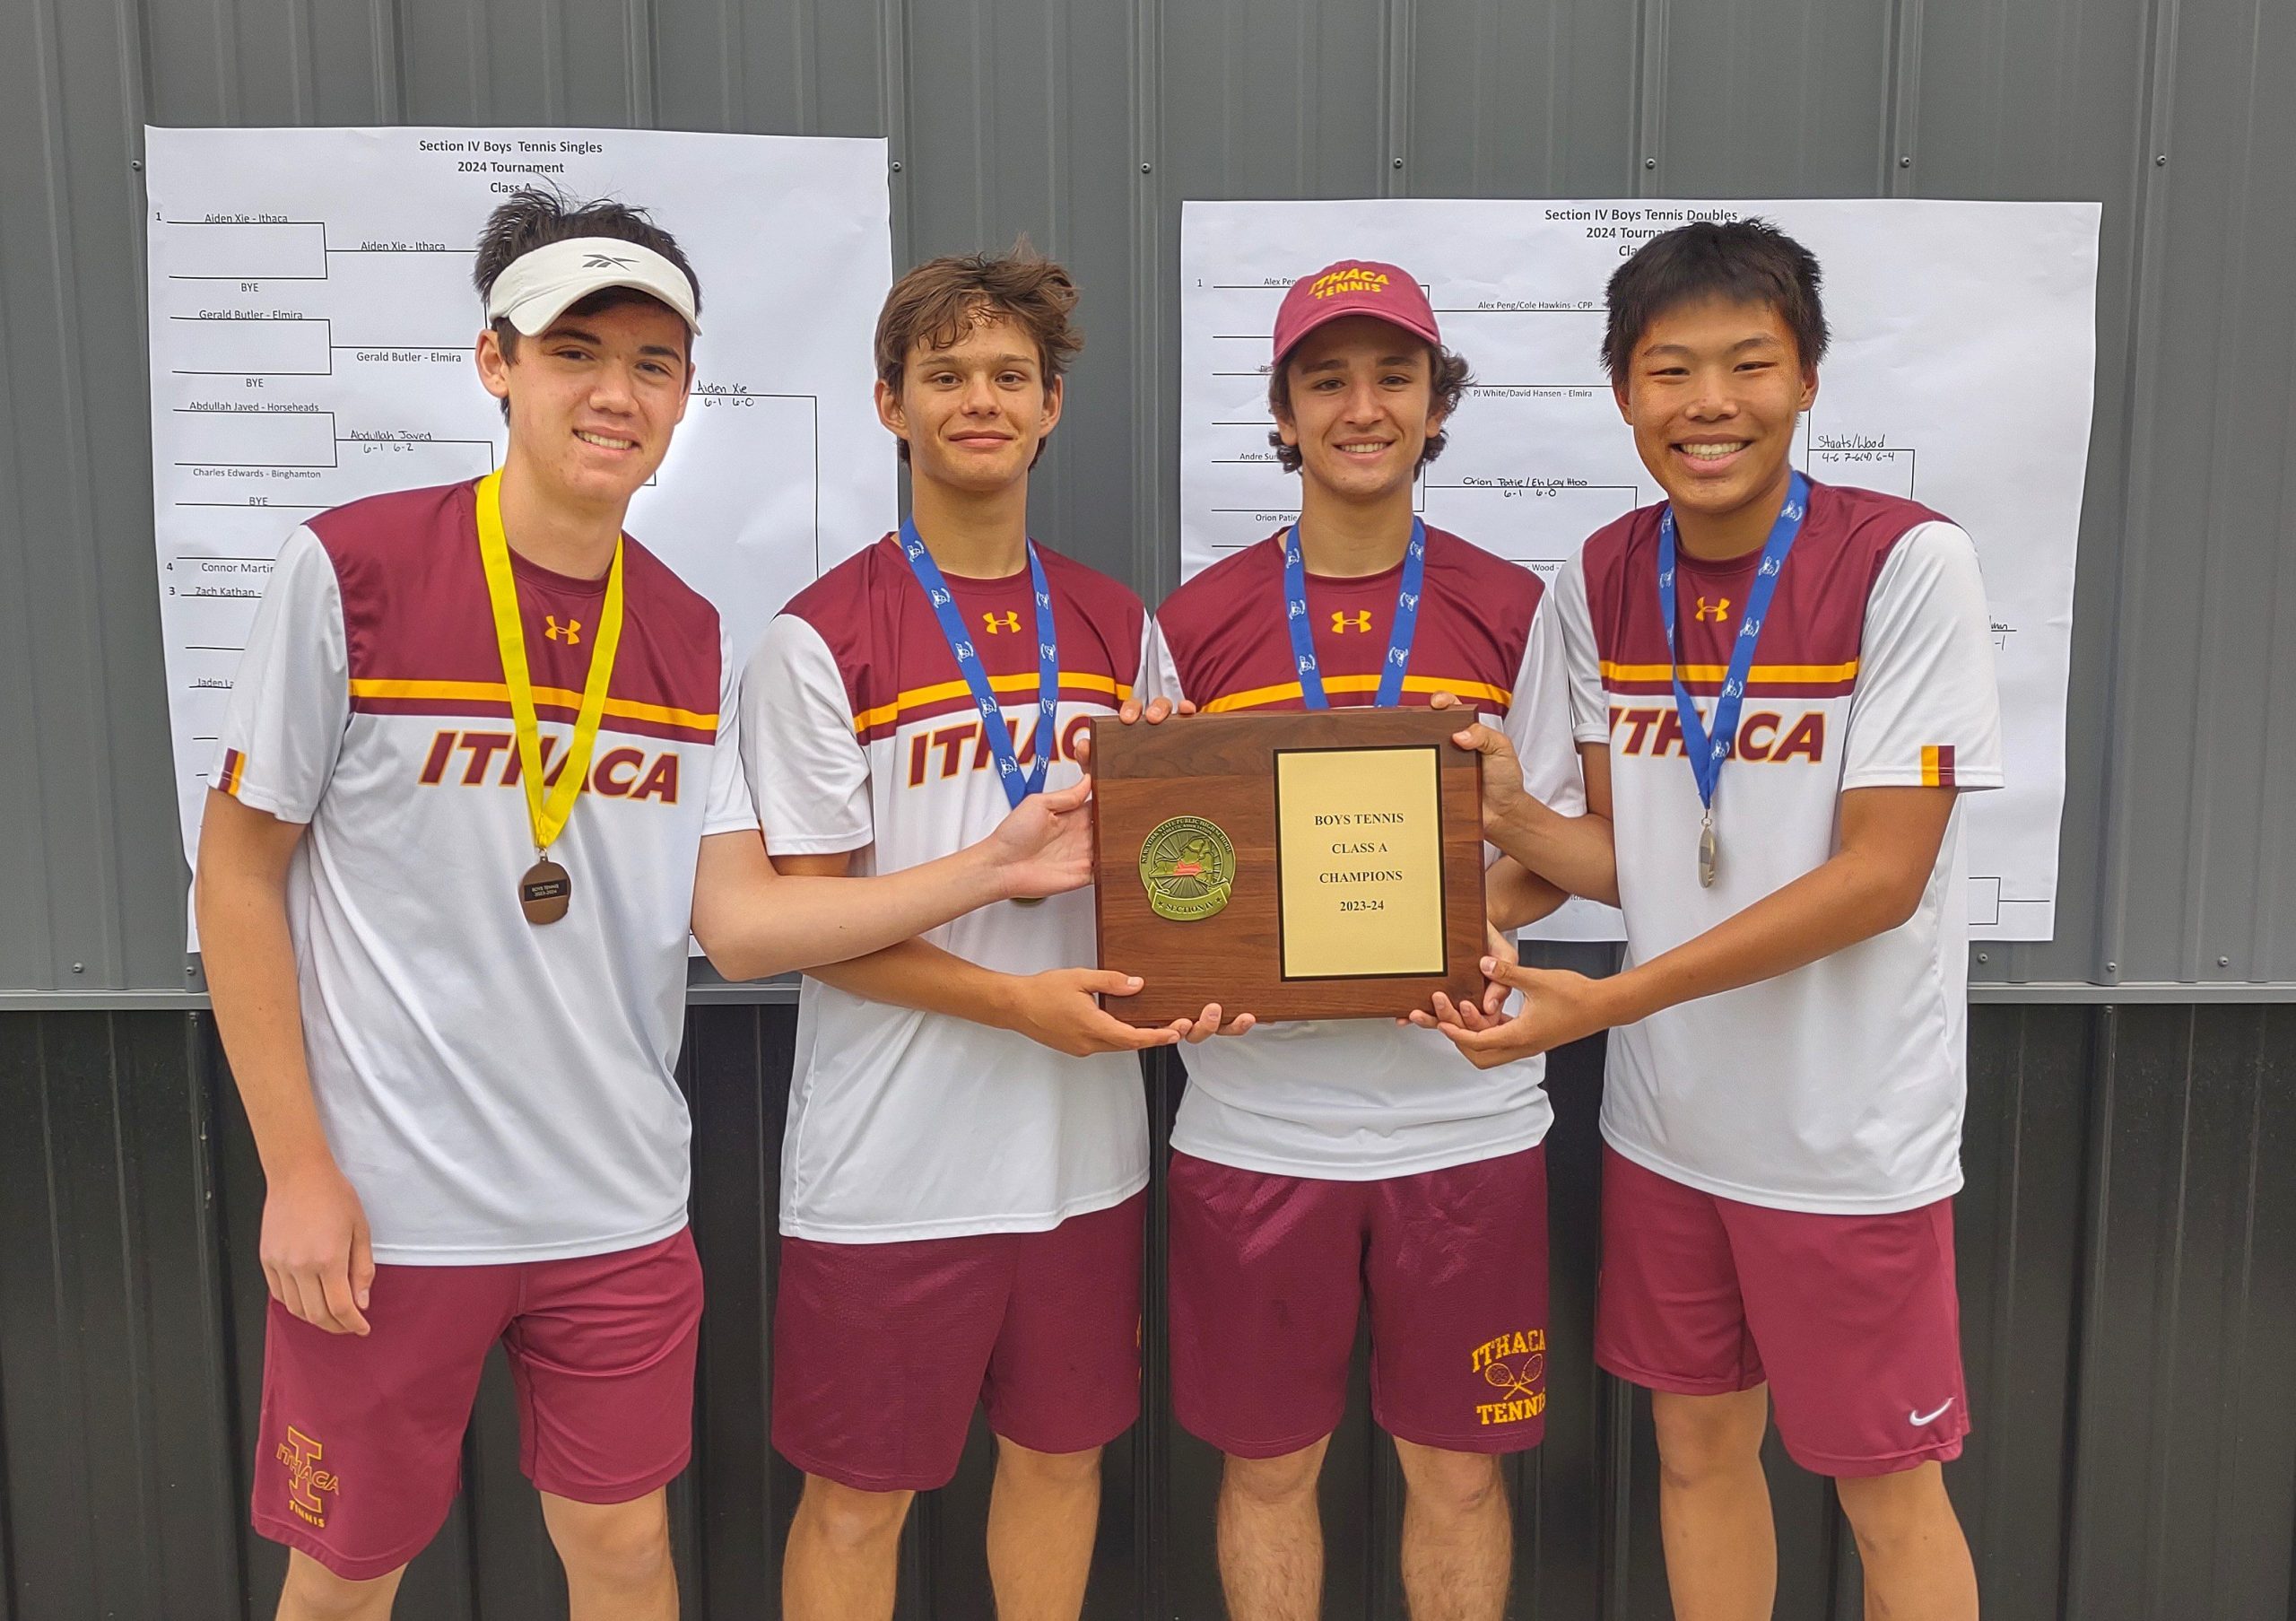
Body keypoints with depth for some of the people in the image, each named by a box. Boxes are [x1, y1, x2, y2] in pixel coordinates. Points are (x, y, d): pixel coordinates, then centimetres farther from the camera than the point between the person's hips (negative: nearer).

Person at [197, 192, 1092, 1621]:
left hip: (617, 1202, 3)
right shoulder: (351, 572, -11)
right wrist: (296, 1169, -8)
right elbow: (238, 877, -6)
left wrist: (996, 865, -11)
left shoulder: (693, 636, 2)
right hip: (381, 1207, -3)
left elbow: (742, 921, -3)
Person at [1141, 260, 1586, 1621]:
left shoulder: (1511, 612, 2)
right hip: (1256, 1113, 0)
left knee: (1458, 1465, 13)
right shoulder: (1193, 626, 2)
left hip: (1460, 1111, 0)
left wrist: (1466, 921, -16)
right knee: (1269, 1462, 13)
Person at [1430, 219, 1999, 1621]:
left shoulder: (1907, 561, -16)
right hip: (1666, 1120, 5)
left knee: (1887, 1491, 12)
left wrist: (1605, 1004, -22)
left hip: (1850, 1134, -4)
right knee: (1698, 1450, 19)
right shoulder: (1602, 581, -1)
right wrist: (1511, 816, -17)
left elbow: (1881, 874, -18)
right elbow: (1633, 858, 4)